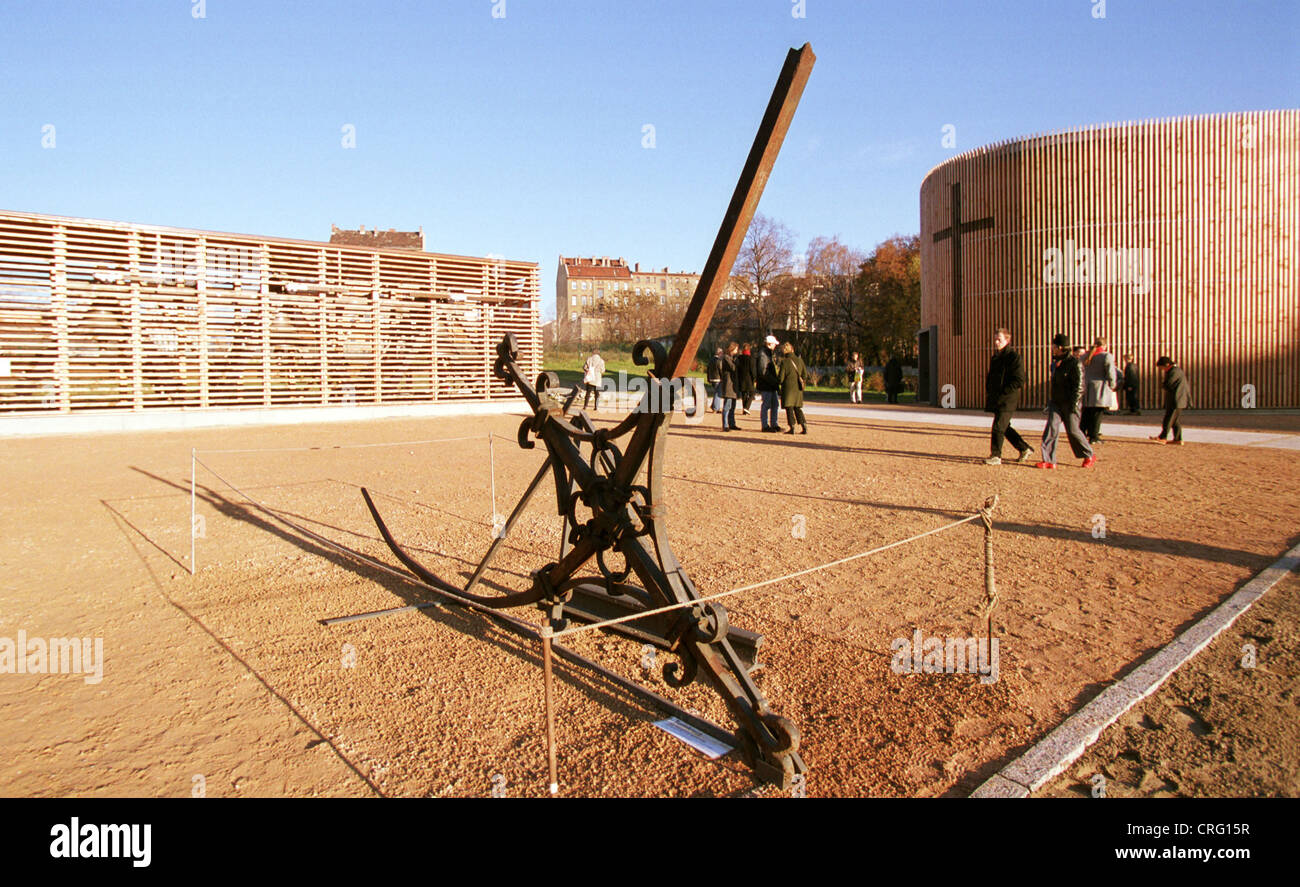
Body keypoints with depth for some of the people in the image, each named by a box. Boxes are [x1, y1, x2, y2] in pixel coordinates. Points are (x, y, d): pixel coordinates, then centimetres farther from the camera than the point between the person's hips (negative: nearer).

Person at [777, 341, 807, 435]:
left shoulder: (784, 362, -10)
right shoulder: (799, 360, 5)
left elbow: (780, 378, -9)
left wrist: (777, 375, 11)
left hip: (788, 388, -5)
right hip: (798, 388, 5)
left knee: (789, 408, 2)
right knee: (797, 408, 13)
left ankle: (792, 427, -3)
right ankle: (804, 425, 6)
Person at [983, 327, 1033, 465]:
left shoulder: (1014, 357, -10)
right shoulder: (995, 357, 16)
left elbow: (1019, 381, -16)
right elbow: (990, 378, 26)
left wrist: (1001, 393, -19)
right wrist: (989, 392, 11)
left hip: (1007, 400, -9)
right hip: (996, 400, 9)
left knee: (998, 426, -9)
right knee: (1004, 427, 14)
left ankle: (996, 456, -1)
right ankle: (1025, 449, 27)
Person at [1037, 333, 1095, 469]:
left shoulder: (1074, 363, -14)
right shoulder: (1056, 362, 12)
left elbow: (1079, 386, -16)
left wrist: (1074, 404, -20)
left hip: (1070, 404, -7)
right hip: (1056, 403, 7)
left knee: (1072, 430, 1)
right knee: (1051, 427, -5)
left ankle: (1089, 456, 22)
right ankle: (1049, 460, -7)